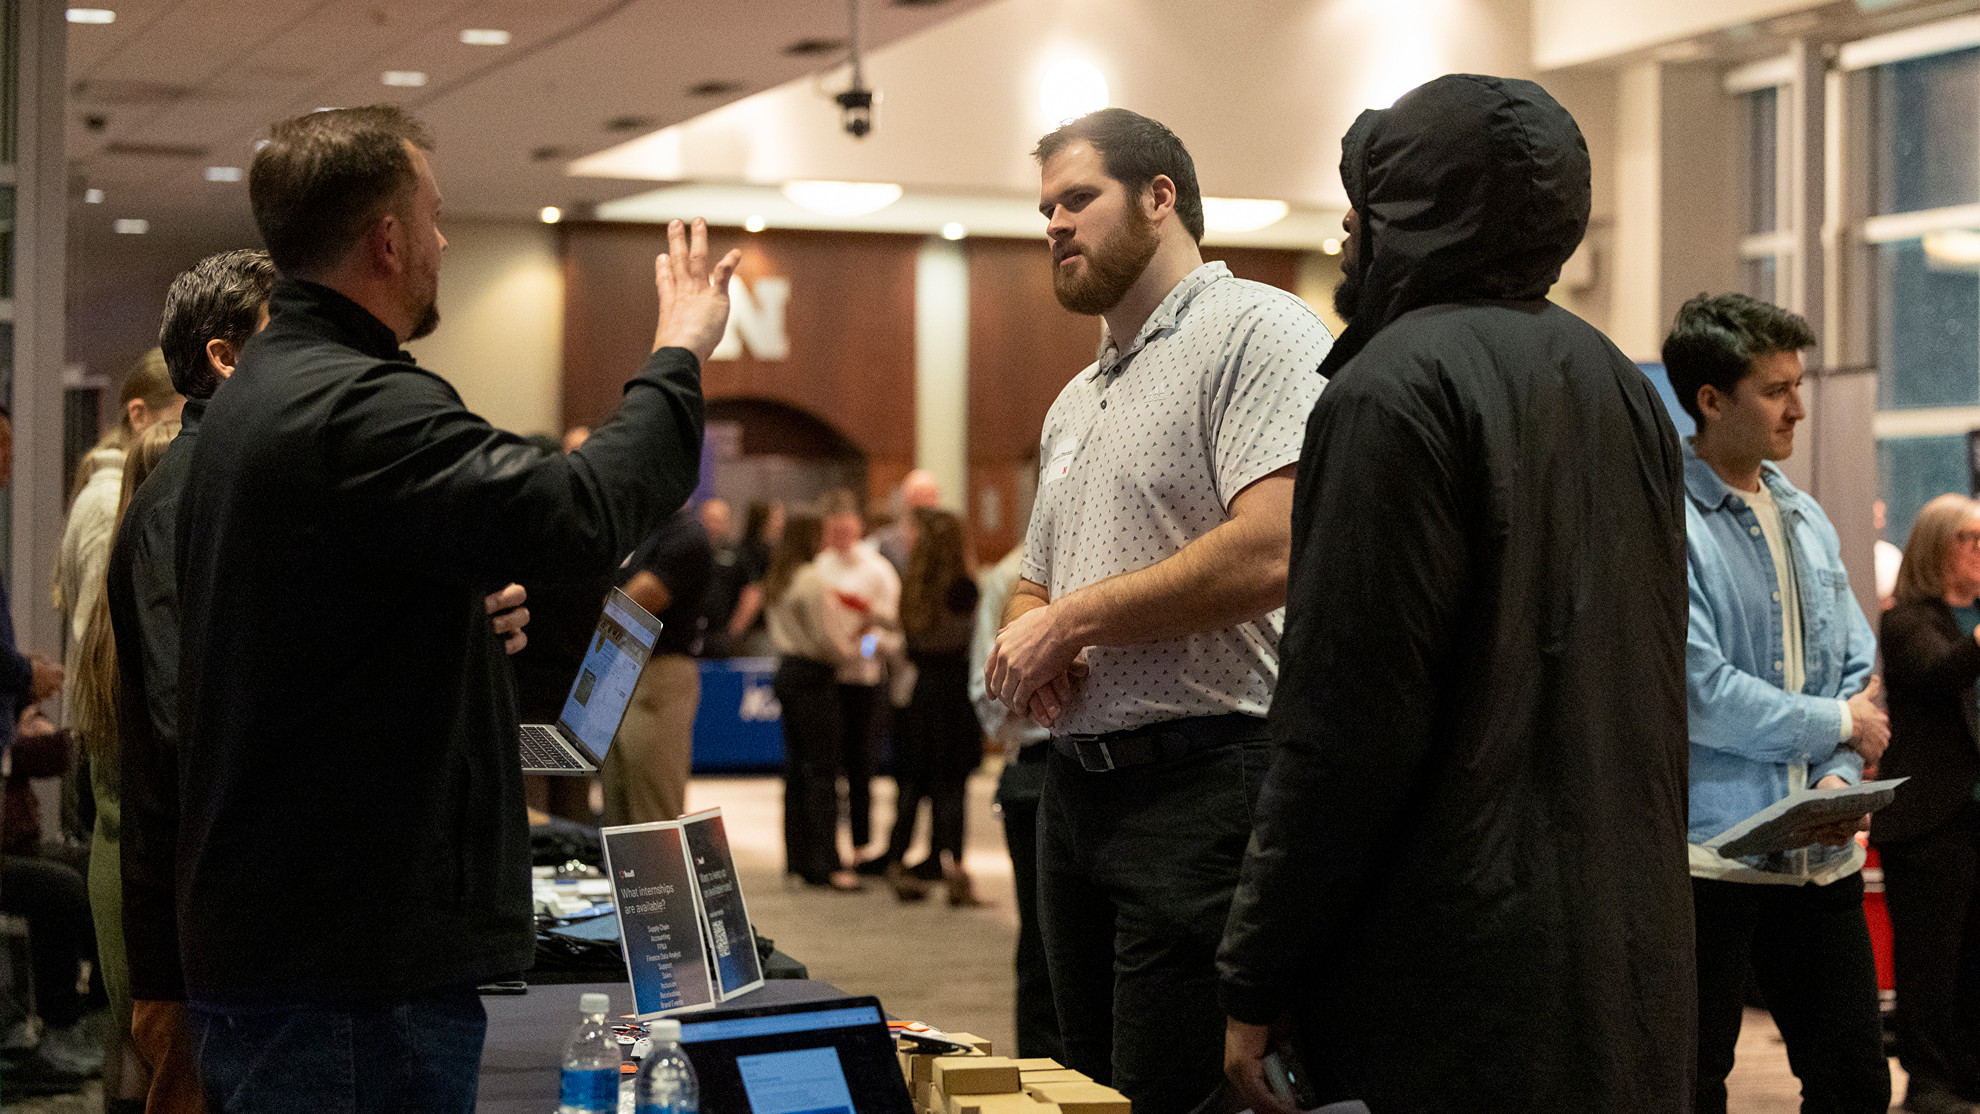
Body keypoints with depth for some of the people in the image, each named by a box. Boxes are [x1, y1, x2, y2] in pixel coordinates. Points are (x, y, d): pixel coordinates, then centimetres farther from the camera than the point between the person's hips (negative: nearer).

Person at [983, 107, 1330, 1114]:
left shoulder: (1256, 332, -8)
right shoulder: (1075, 402, 21)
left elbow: (1272, 553, -22)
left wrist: (1068, 622, -12)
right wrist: (1024, 639, 1)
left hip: (1202, 784, -9)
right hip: (1076, 788, 9)